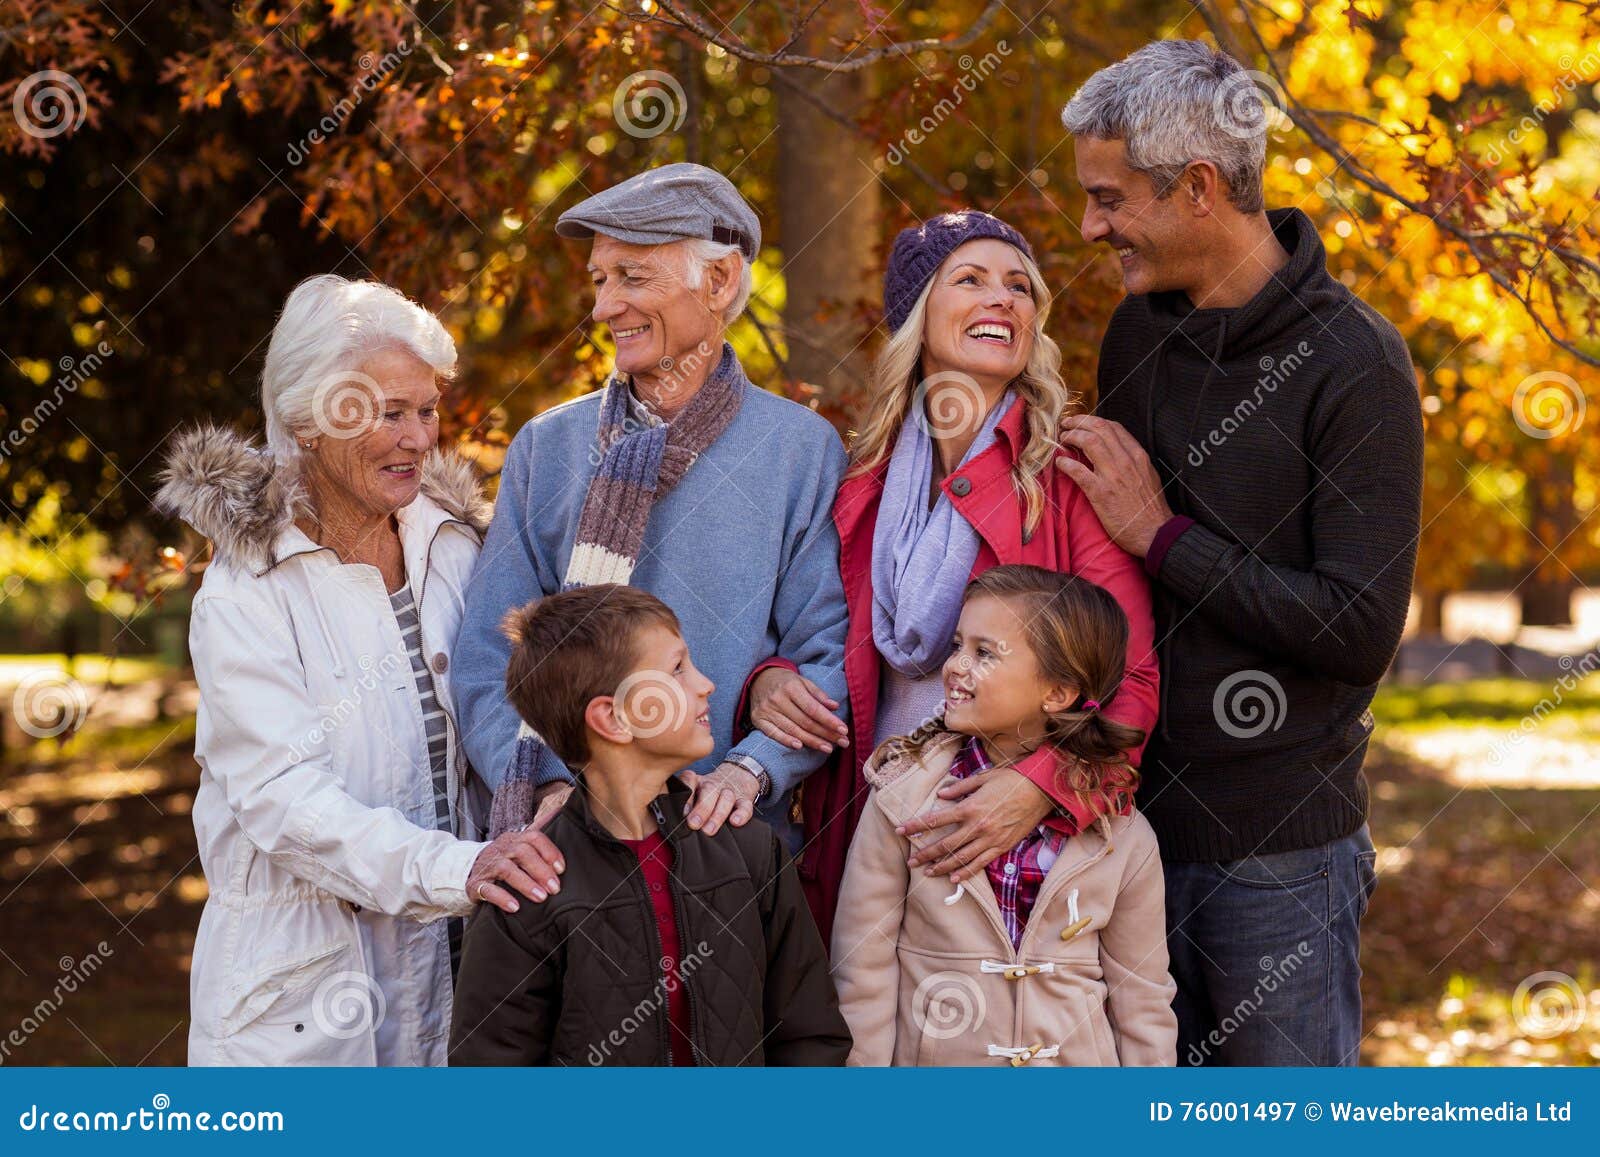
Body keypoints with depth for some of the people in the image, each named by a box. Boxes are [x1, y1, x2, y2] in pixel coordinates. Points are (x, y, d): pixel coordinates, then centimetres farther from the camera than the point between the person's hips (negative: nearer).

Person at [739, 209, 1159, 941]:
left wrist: (1039, 786, -25)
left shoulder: (1070, 465, -3)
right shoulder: (864, 475, 9)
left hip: (1023, 845, -3)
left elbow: (1130, 677, -9)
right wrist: (770, 680, -3)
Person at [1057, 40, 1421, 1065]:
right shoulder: (1140, 334, 7)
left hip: (1281, 839, -6)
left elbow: (1361, 630, -19)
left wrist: (1164, 535, -15)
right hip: (1134, 805, 6)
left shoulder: (1353, 363, -13)